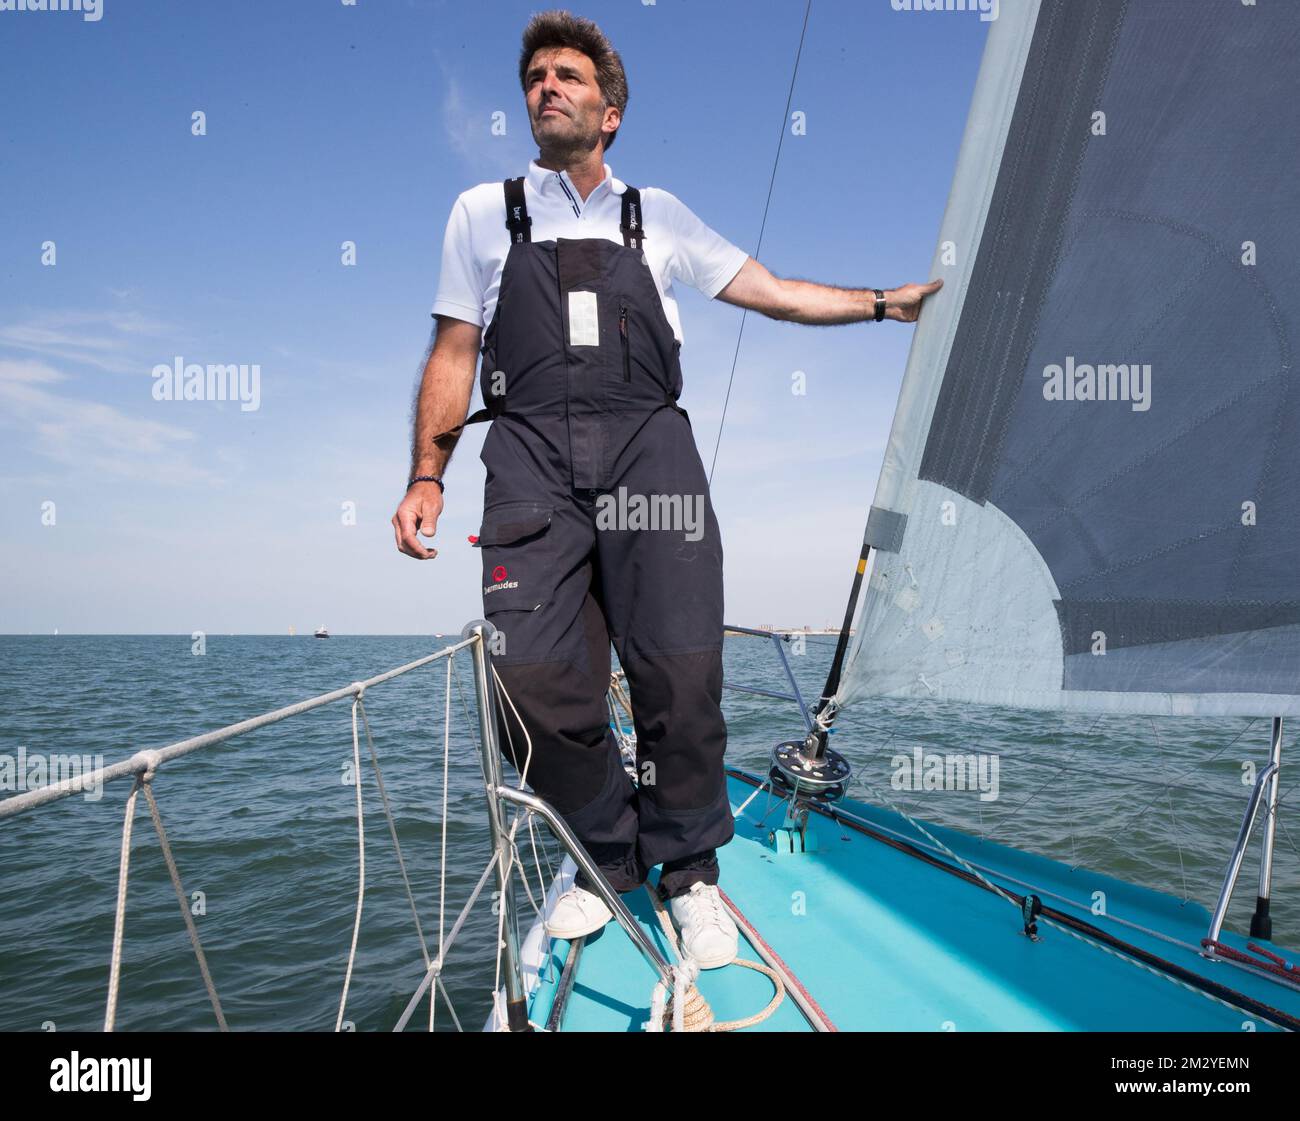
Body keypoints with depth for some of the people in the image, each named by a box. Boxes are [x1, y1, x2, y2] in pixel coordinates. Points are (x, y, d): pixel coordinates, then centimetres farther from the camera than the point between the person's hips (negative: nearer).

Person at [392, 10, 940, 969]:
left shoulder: (656, 215, 22)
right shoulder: (484, 212, 19)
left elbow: (769, 290, 21)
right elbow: (453, 355, 15)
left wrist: (887, 302, 17)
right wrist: (427, 476, 4)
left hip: (648, 448, 1)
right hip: (531, 457, 0)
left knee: (681, 675, -9)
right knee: (535, 685, -12)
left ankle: (689, 871, 15)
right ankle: (608, 856, 15)